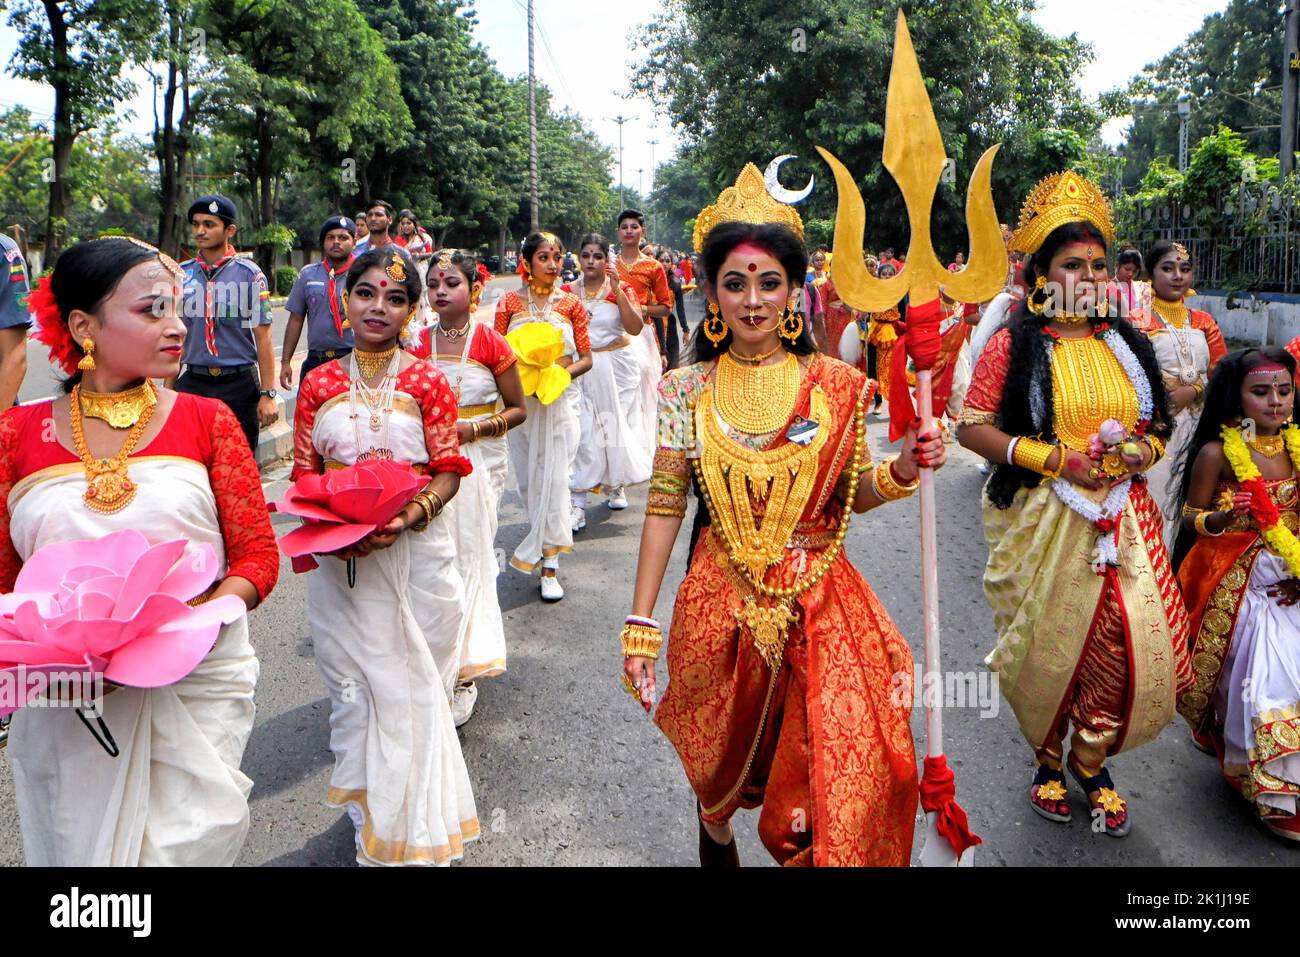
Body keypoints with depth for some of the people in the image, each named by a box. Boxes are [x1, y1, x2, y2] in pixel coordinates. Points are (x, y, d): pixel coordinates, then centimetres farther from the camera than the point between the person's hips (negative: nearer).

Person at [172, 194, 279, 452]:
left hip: (239, 383, -2)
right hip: (192, 382, 2)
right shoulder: (181, 275, 6)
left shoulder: (249, 274, -2)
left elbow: (262, 337, -5)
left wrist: (268, 394, -9)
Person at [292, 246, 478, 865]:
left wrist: (407, 518, -21)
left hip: (416, 552, -2)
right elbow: (304, 471, 7)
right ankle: (368, 823, 29)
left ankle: (417, 831, 24)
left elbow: (448, 470, -3)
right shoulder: (320, 383, 5)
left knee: (413, 687, 5)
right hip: (340, 560, 2)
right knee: (353, 687, 10)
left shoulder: (426, 380, -1)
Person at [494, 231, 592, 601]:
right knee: (527, 476, 9)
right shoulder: (510, 302, 2)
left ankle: (549, 565, -3)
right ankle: (544, 542, 32)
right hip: (520, 398, 1)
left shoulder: (571, 303, 2)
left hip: (559, 399, -1)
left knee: (553, 477, -7)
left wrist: (561, 374, -16)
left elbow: (586, 358, 2)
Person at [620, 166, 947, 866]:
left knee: (842, 778, -3)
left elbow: (849, 494, 7)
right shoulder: (687, 391, -2)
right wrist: (640, 625, -4)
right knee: (720, 758, 18)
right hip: (722, 605, 0)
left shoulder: (835, 385, -2)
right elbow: (664, 509, -2)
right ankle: (716, 842, 50)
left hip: (820, 604, 0)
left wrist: (899, 472, -14)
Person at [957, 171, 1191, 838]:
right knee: (1050, 647, 8)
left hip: (1123, 520, 4)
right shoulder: (1015, 344, -5)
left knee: (1128, 645, 1)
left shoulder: (1124, 343, 8)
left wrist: (1142, 448, -7)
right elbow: (971, 426, -10)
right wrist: (1056, 459, -17)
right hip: (1044, 522, -3)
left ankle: (1092, 763, 25)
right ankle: (1047, 759, 32)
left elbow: (1160, 424, 16)